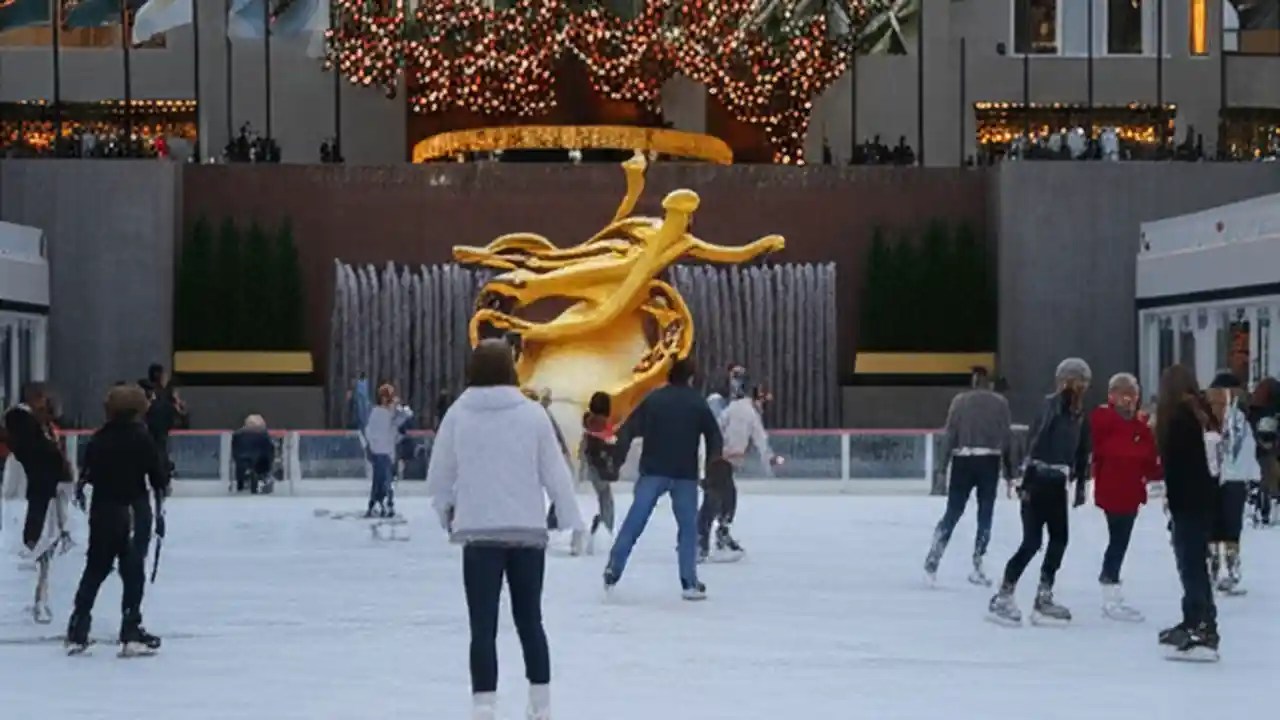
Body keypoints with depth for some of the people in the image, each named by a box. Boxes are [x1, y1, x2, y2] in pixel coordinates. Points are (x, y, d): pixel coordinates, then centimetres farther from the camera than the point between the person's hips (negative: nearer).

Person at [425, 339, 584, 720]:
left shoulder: (458, 414, -2)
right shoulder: (532, 413, -3)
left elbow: (439, 475, 5)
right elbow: (555, 473, -1)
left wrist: (446, 510, 25)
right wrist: (573, 522, 11)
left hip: (479, 533, -1)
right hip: (528, 532, 1)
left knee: (484, 626, 0)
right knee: (530, 620, 16)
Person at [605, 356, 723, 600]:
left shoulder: (653, 399, 5)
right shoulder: (698, 403, 3)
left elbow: (628, 430, -1)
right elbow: (714, 437, 3)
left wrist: (617, 460, 3)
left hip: (653, 471, 1)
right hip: (685, 475, -1)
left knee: (633, 522, 1)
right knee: (688, 526, 7)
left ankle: (613, 572, -6)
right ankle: (689, 583, 3)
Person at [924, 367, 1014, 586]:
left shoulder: (960, 400, 3)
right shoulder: (1000, 402, 4)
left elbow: (950, 434, -2)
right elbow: (1007, 437, 2)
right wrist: (1009, 472, 7)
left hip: (963, 461, 1)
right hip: (989, 461, -1)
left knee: (952, 512, 10)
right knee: (985, 515, 7)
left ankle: (933, 558, 1)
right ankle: (976, 567, 5)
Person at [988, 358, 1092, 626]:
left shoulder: (1080, 414, 10)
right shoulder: (1052, 406, -14)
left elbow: (1082, 453, 15)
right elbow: (1035, 443, -19)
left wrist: (1080, 485, 12)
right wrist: (1025, 481, -23)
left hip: (1057, 484, 8)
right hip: (1037, 481, -8)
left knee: (1059, 539, 9)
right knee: (1032, 541, -10)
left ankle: (1043, 599, 18)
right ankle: (1002, 598, -1)